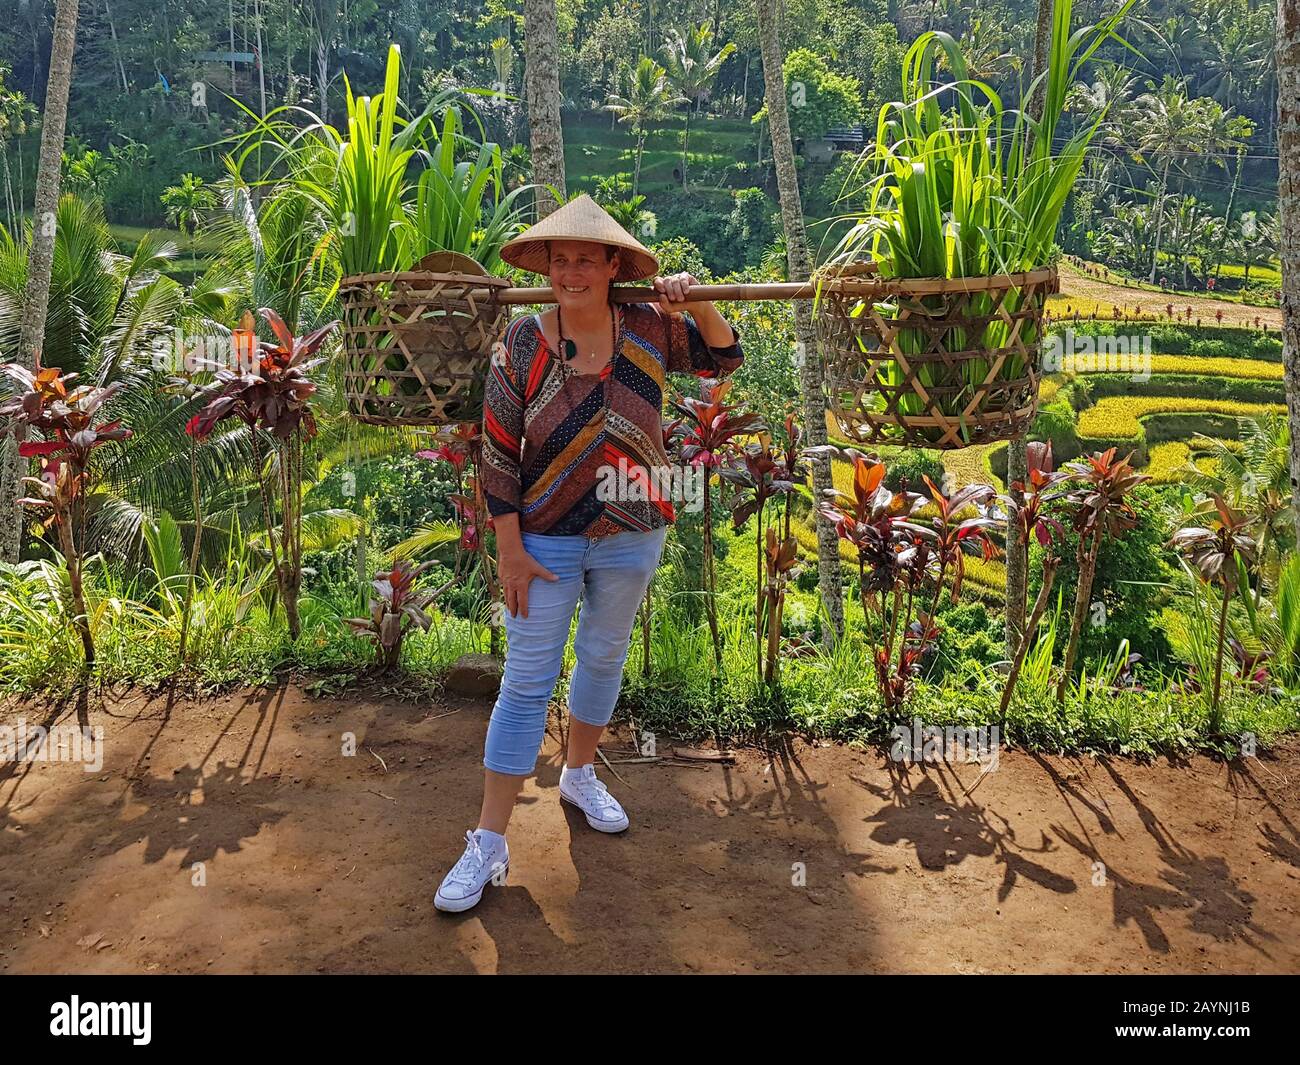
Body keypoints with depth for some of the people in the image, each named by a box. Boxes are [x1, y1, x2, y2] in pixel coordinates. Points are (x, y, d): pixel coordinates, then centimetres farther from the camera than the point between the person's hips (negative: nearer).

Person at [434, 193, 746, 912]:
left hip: (633, 537, 3)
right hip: (546, 540, -2)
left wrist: (697, 305, -11)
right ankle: (488, 845, 8)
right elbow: (498, 451, -9)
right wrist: (510, 548, -12)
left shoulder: (649, 331, -6)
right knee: (527, 682, 0)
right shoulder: (523, 342, -12)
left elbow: (724, 360, 9)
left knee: (604, 657, 19)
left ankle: (579, 774, 45)